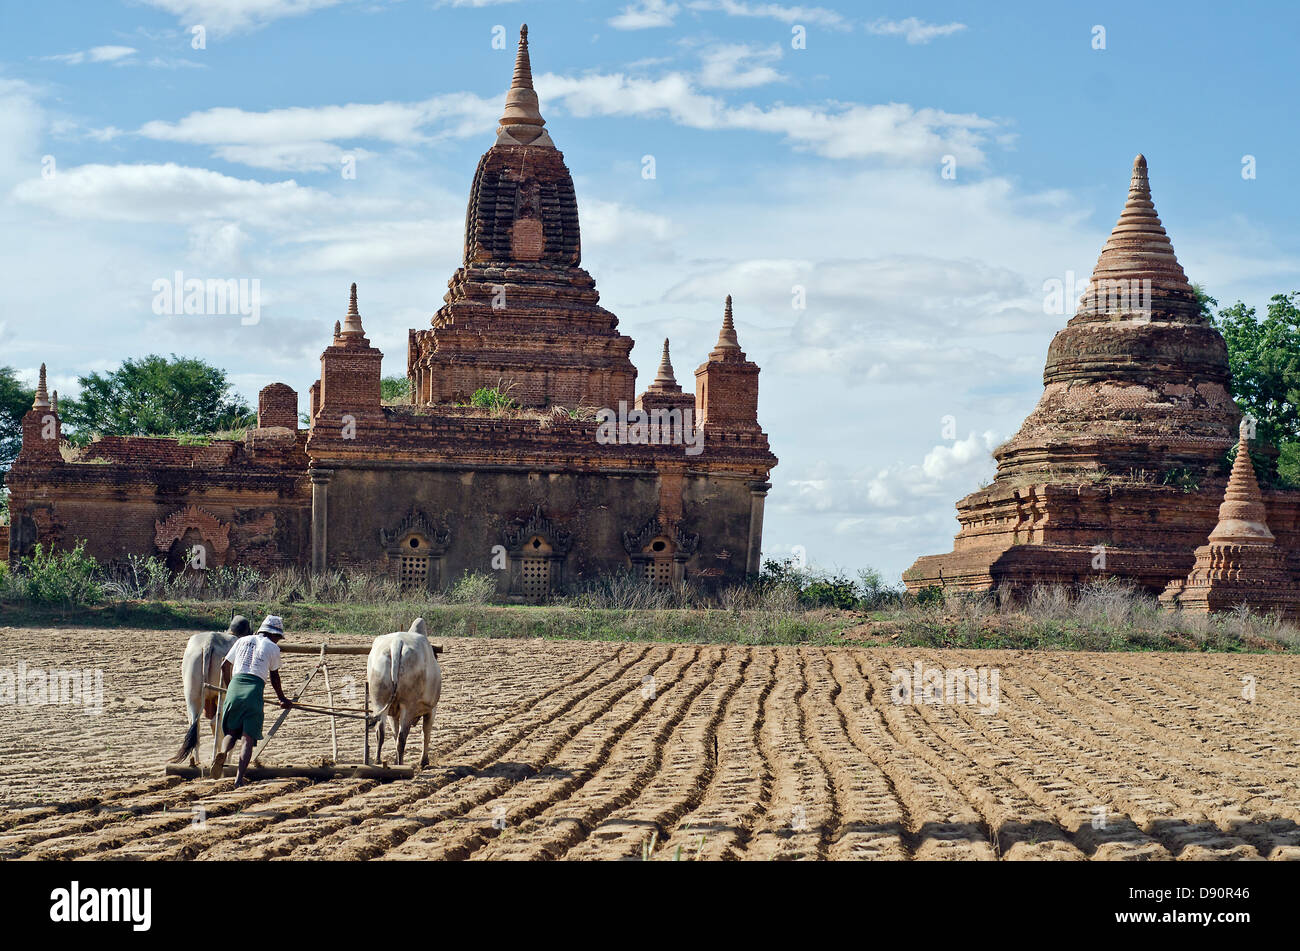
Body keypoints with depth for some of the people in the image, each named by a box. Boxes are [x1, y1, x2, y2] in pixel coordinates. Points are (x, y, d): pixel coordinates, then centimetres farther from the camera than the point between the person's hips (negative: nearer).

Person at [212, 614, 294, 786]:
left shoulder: (243, 641, 21)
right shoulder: (273, 648, 11)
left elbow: (225, 666, 26)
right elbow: (274, 677, 18)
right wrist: (282, 699, 33)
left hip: (235, 686, 3)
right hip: (255, 690, -3)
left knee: (231, 732, 12)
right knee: (249, 738, -1)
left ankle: (222, 753, -21)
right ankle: (239, 778, -16)